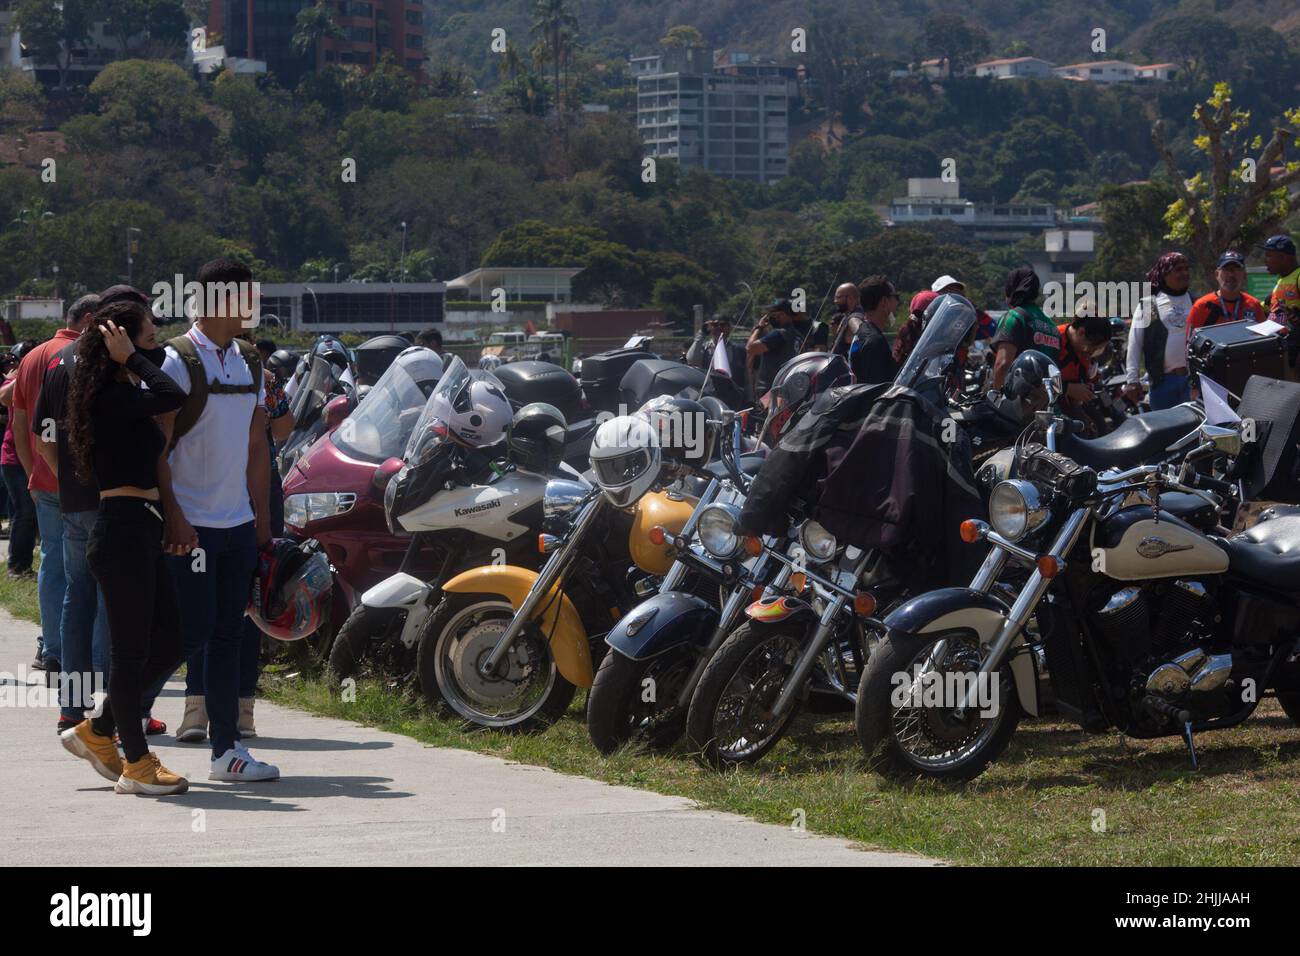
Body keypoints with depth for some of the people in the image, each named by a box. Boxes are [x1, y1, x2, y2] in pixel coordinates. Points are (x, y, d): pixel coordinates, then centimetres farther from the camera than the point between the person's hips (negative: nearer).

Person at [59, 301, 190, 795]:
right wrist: (131, 358, -18)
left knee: (167, 643, 14)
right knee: (132, 650, -1)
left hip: (141, 531, 10)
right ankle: (137, 765, 8)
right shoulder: (111, 397, -15)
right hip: (123, 530, -10)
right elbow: (171, 396, -28)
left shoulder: (125, 395, 15)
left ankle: (97, 731, 25)